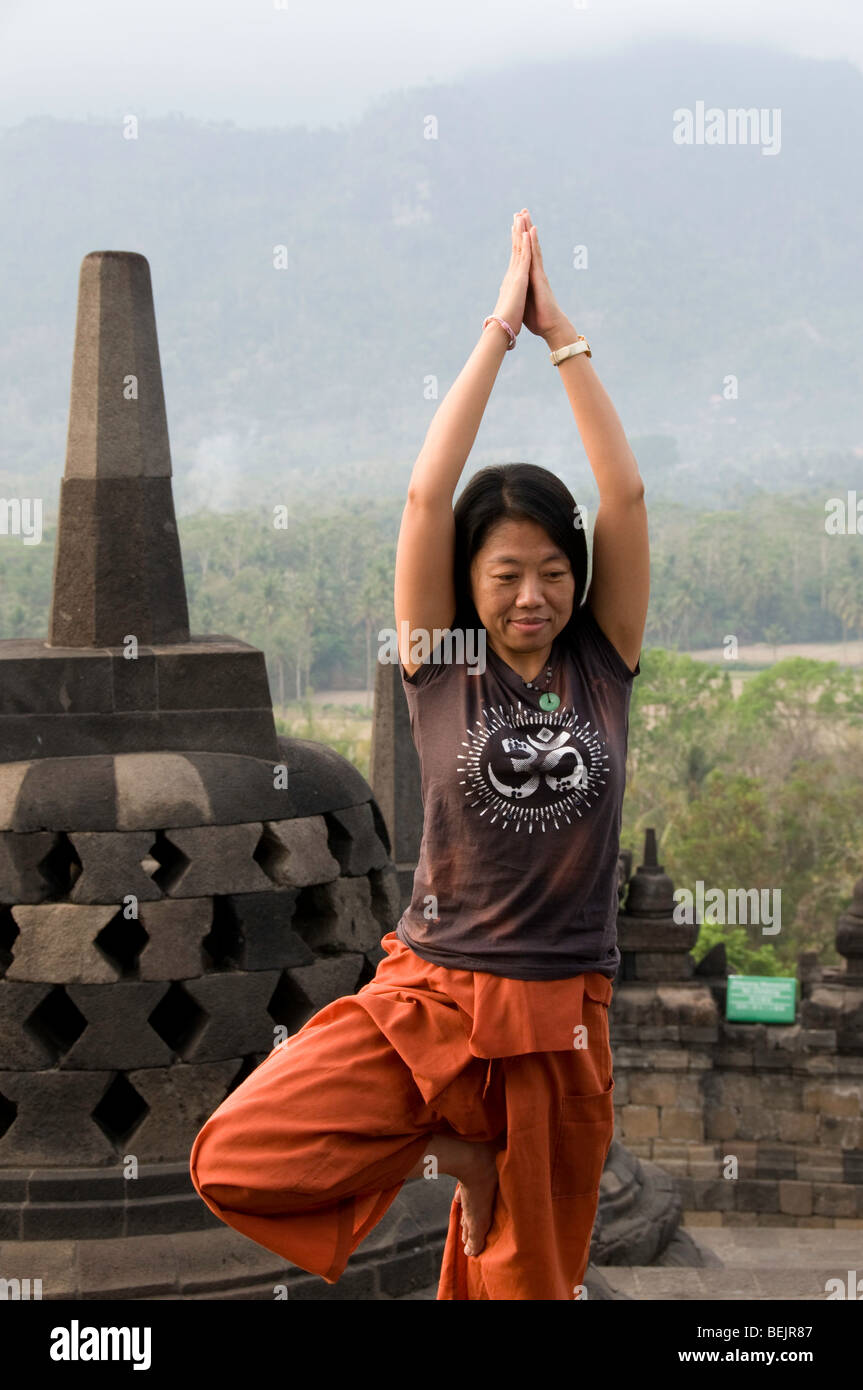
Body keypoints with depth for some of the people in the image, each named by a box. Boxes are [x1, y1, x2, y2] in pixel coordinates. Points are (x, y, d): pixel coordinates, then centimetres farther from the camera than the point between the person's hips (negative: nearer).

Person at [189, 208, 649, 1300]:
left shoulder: (603, 665, 1)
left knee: (530, 1277, 10)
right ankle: (451, 1149, 5)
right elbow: (425, 494, -12)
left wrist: (560, 333, -7)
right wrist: (499, 328, -10)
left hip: (561, 1016, 1)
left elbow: (627, 494, -8)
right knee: (235, 1162, -18)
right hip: (426, 997, -1)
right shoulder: (442, 665, -2)